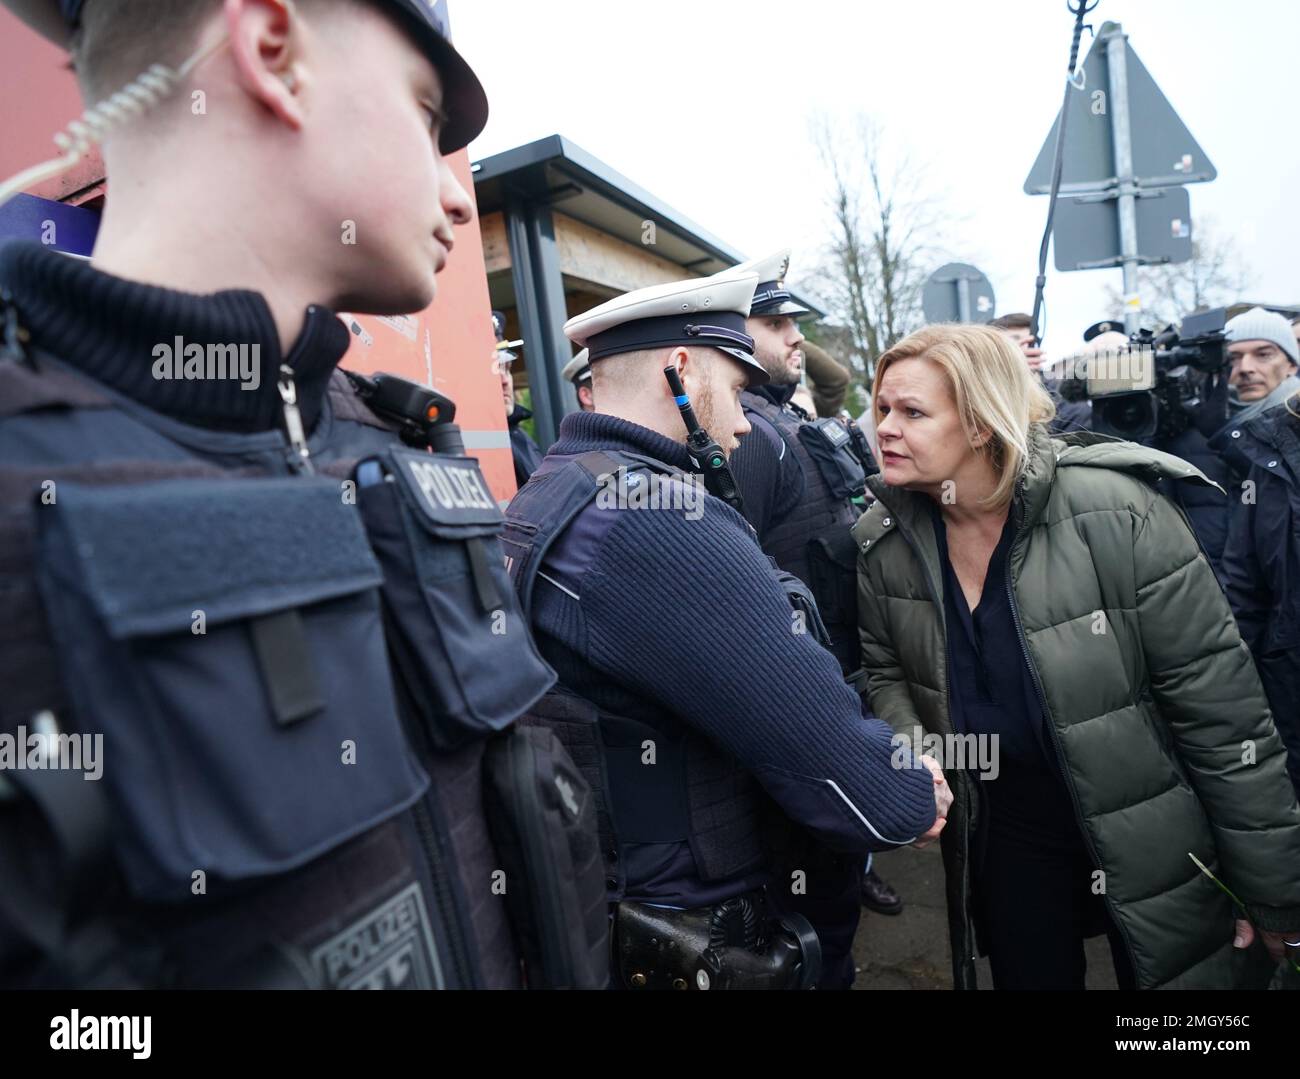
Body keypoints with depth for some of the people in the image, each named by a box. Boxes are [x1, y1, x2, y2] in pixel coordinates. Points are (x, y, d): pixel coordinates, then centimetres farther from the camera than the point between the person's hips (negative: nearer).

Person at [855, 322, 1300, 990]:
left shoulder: (1116, 514, -22)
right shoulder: (882, 540, -11)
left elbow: (1220, 706, -16)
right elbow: (885, 672, 4)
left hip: (1149, 832, -2)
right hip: (1004, 829, 3)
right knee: (1028, 975, 19)